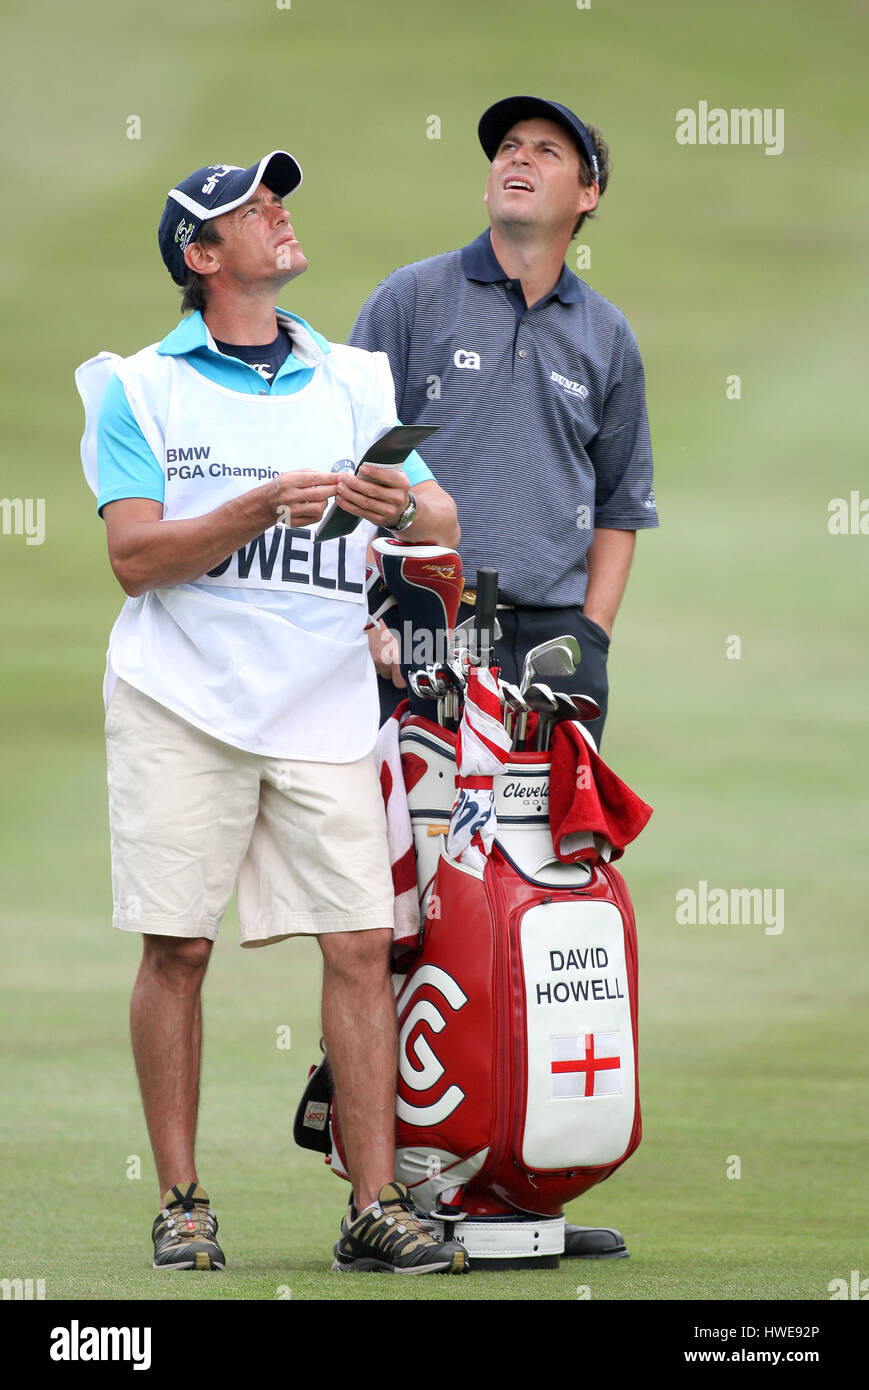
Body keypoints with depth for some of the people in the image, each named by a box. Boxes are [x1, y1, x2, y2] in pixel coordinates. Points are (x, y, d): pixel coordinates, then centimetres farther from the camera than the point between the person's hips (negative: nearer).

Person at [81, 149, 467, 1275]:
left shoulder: (357, 381, 14)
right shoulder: (143, 388, 5)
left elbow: (445, 527, 9)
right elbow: (134, 556, -6)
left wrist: (403, 508, -14)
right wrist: (261, 510, -18)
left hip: (323, 707, 3)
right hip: (181, 703, -2)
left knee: (360, 948, -5)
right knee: (177, 950, -4)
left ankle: (375, 1209, -5)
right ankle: (181, 1203, 4)